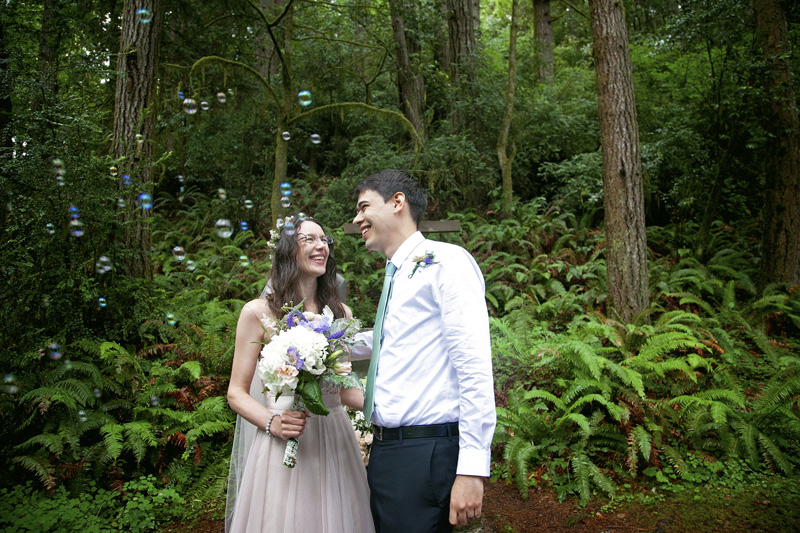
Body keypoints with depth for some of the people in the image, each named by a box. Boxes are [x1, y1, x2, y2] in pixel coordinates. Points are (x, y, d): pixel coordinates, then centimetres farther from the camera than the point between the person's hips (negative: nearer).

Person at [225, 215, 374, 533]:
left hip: (335, 443, 4)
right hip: (283, 446, -3)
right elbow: (237, 393, 0)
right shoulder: (258, 312, -3)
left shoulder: (341, 313, 8)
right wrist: (272, 423, -18)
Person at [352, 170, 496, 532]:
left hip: (425, 454, -8)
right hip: (384, 449, 9)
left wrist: (472, 468, -22)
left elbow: (474, 367, -18)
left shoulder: (445, 261, -10)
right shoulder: (395, 277, 16)